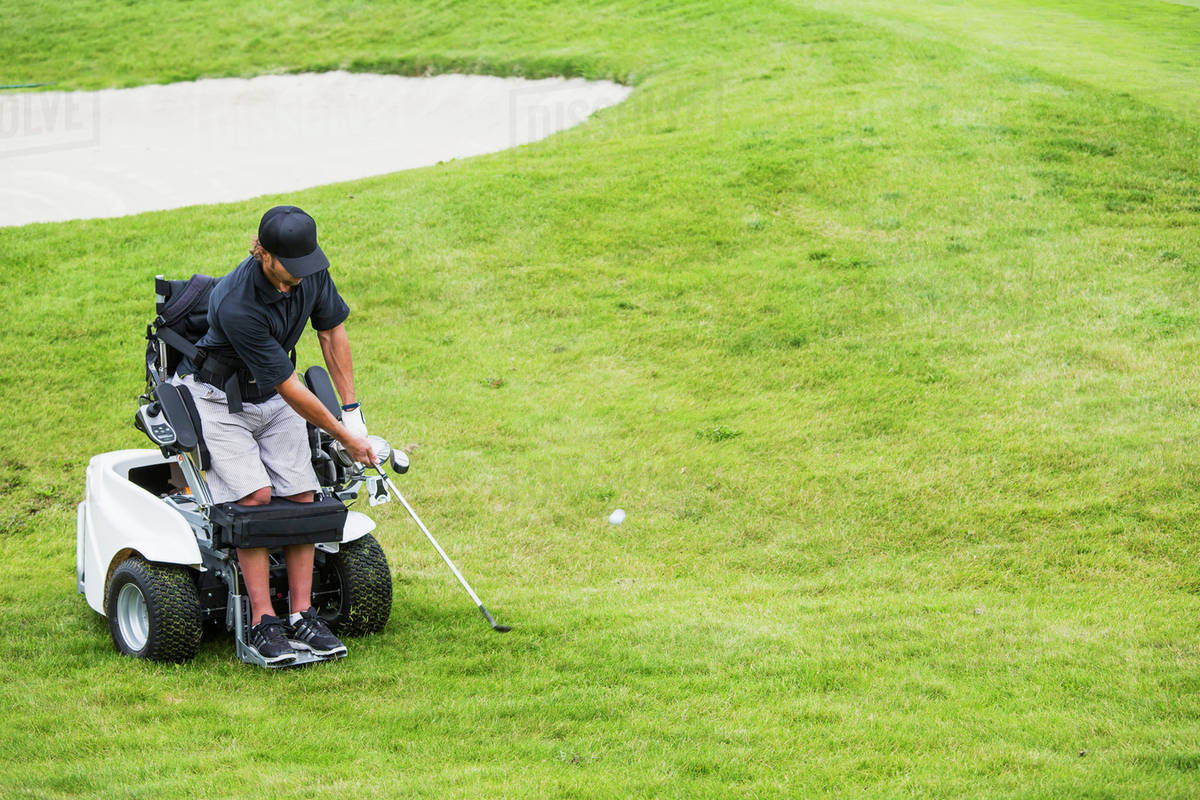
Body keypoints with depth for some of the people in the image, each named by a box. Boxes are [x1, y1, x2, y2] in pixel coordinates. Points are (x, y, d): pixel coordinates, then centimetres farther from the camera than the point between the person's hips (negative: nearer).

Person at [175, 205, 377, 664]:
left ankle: (302, 617, -4)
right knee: (255, 495, -21)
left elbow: (331, 333, 3)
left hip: (273, 399, 6)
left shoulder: (311, 272, -15)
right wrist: (344, 438, -18)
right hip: (218, 398, -6)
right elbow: (289, 387, -27)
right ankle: (262, 623, -17)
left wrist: (352, 412, 0)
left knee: (301, 495, -6)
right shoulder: (236, 305, -35)